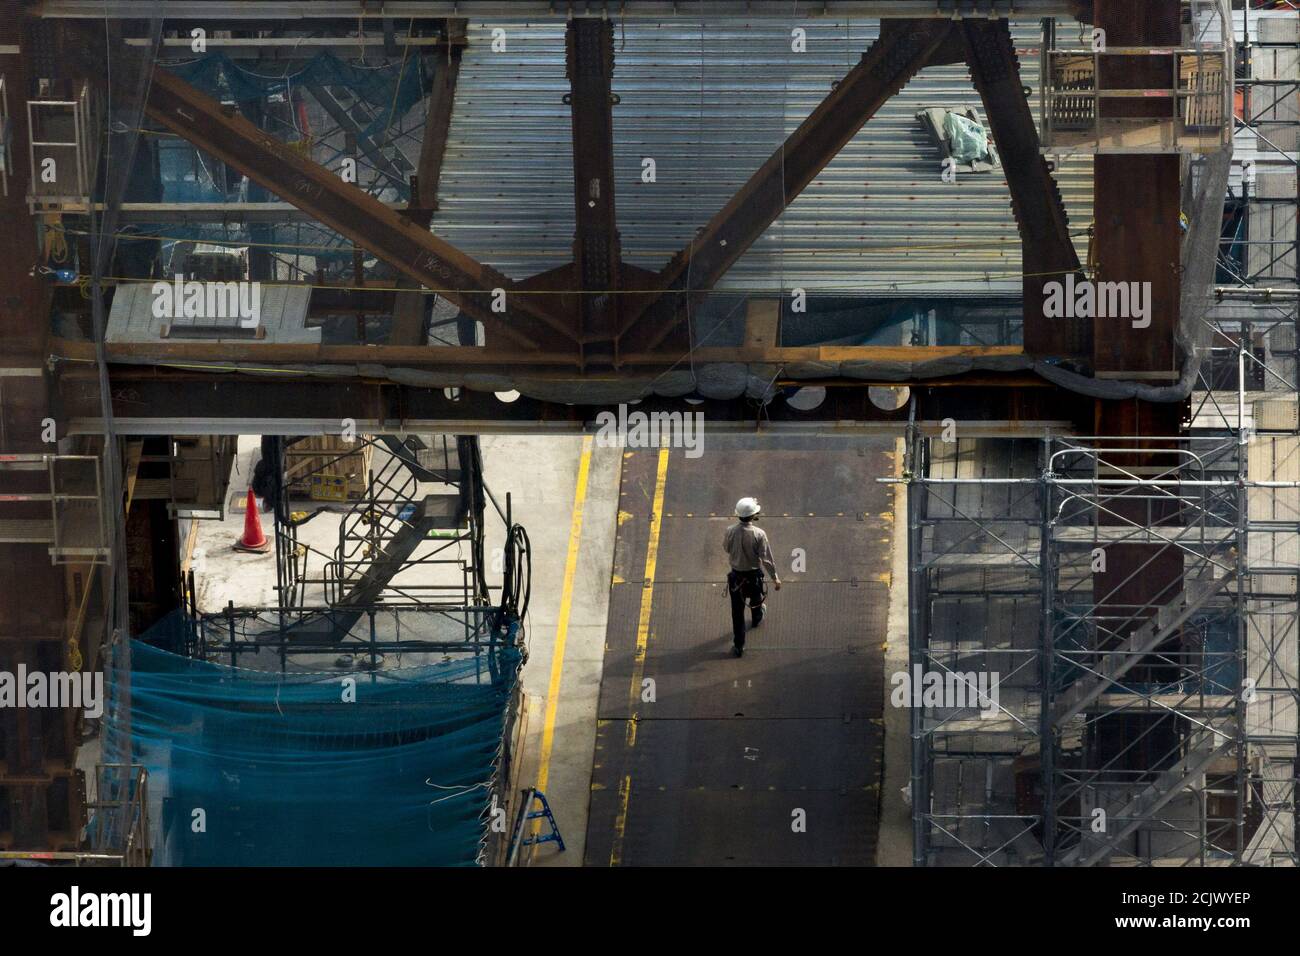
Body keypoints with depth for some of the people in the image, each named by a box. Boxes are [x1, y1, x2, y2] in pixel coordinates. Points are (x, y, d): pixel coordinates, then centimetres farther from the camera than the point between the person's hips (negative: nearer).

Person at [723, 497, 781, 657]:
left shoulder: (730, 532, -18)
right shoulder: (759, 534, -25)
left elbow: (726, 548, 3)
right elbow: (766, 558, -19)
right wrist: (775, 578, -9)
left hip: (736, 575, 1)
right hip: (754, 574, -1)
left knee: (737, 611, 9)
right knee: (756, 600, 31)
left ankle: (738, 645, 12)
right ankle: (757, 619, 62)